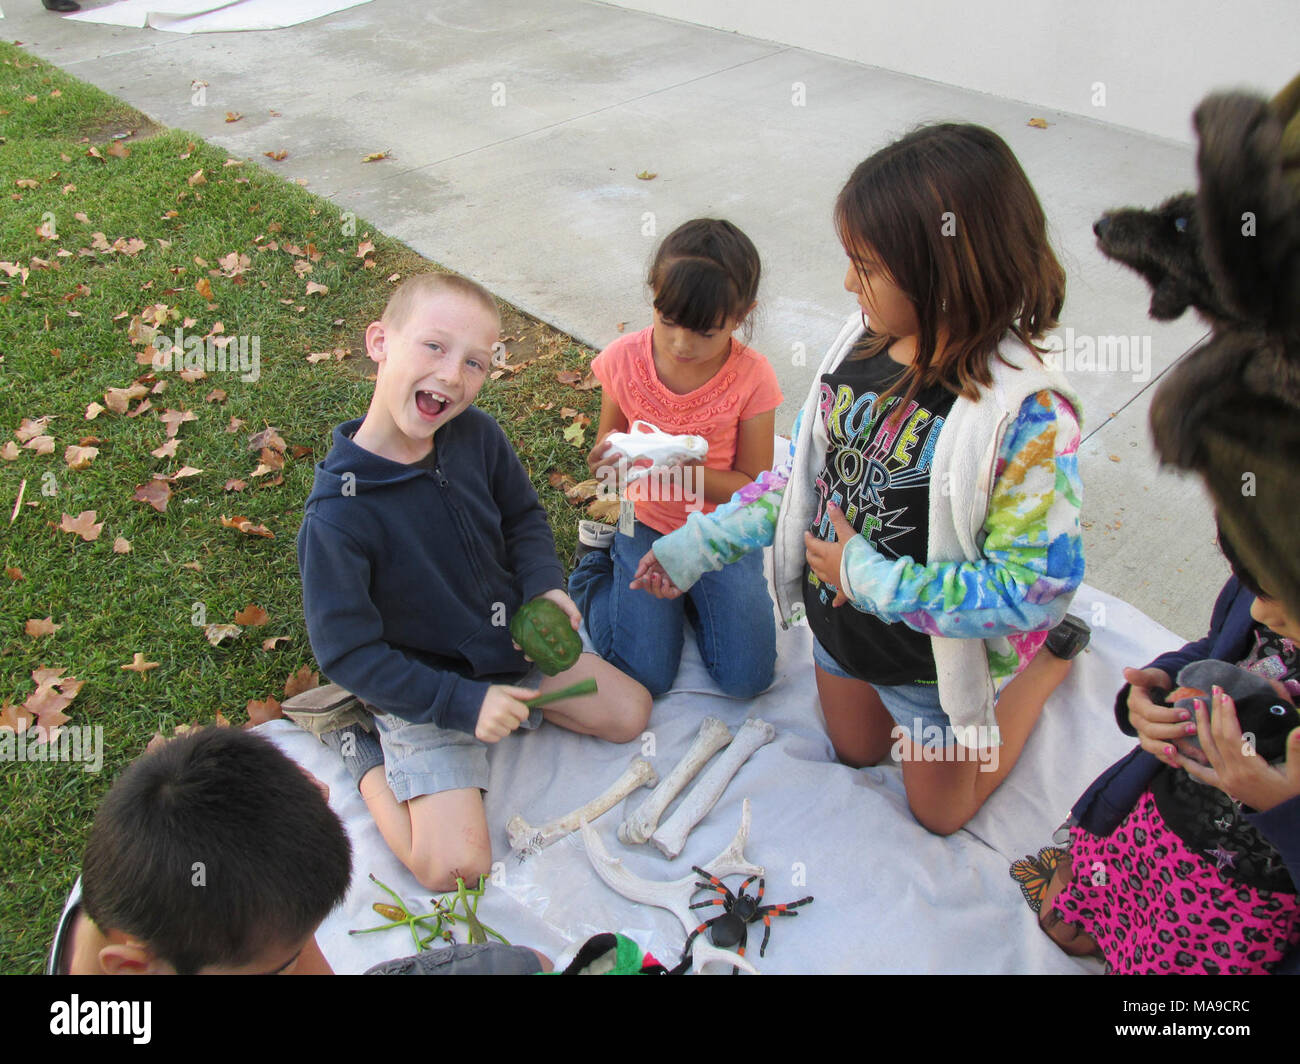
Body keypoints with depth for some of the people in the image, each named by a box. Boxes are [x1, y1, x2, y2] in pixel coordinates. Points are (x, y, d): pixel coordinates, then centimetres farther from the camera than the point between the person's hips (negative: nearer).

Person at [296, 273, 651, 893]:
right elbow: (347, 652, -22)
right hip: (423, 689, -5)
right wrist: (461, 703, -25)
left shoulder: (476, 435, -12)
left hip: (512, 640, 6)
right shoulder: (337, 516, -29)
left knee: (630, 714, 8)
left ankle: (511, 694, 20)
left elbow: (523, 516, 7)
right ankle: (365, 755, 10)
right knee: (453, 869, -13)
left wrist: (543, 585, -12)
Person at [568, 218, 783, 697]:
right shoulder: (623, 358, -13)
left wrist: (681, 469, -29)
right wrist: (607, 457, -23)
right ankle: (596, 571, 18)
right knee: (645, 676, -9)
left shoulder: (751, 375, -16)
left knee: (746, 677, -10)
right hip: (646, 526, 0)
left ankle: (689, 593, 16)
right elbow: (607, 443, 3)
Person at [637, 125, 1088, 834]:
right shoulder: (864, 343, -14)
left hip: (930, 661, -5)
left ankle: (1054, 657, 34)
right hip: (838, 623, 6)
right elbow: (804, 475, -2)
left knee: (939, 812, 23)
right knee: (856, 752, 33)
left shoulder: (1027, 416, -33)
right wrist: (700, 543, -4)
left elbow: (1034, 588, -30)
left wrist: (871, 580, -28)